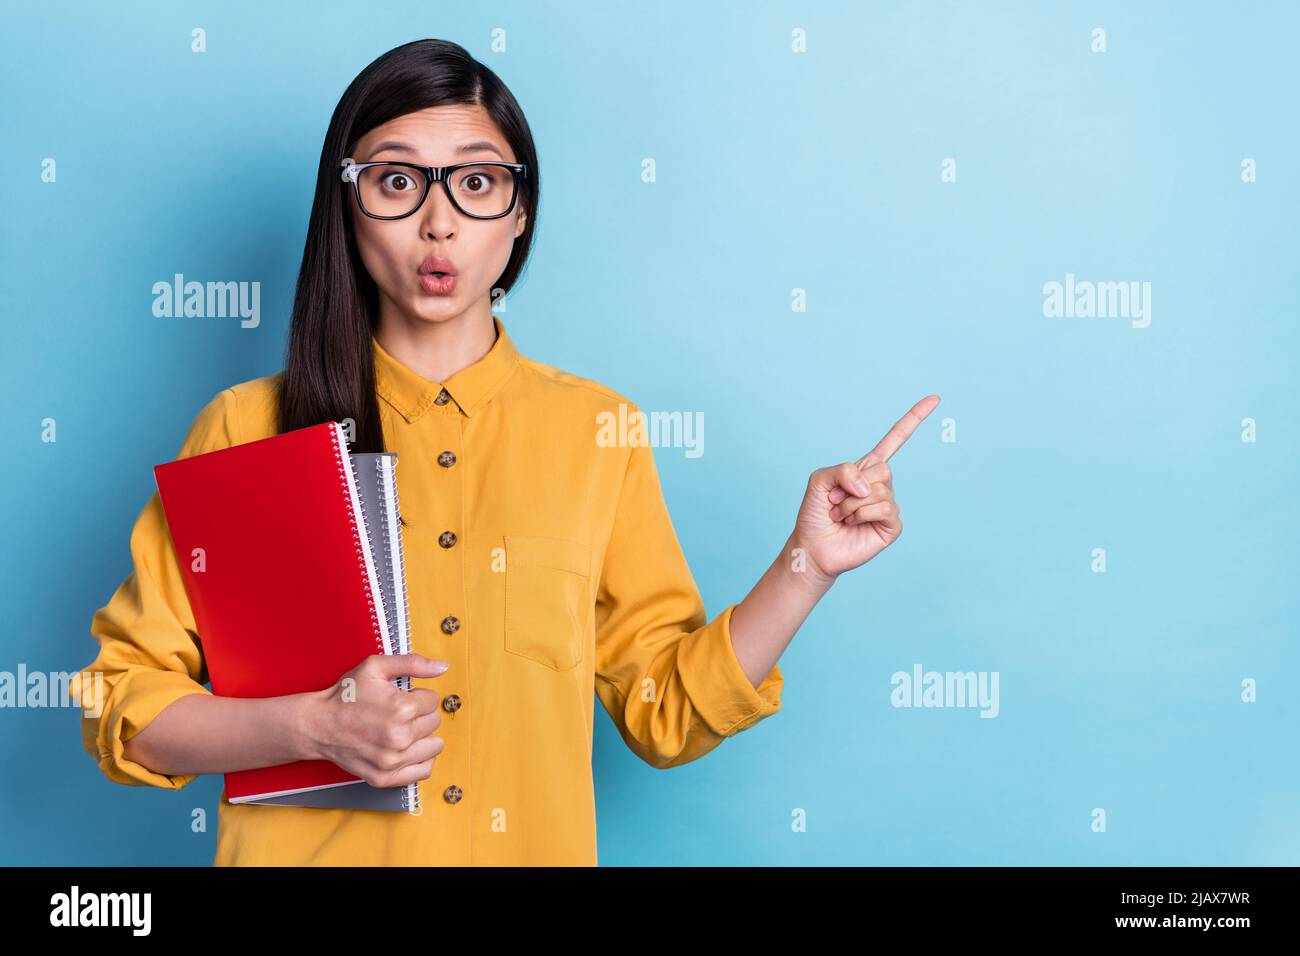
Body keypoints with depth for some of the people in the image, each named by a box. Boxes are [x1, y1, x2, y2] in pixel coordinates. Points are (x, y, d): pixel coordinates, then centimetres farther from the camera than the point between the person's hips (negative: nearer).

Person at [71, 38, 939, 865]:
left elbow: (667, 714, 1)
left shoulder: (601, 431, -2)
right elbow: (119, 711, -5)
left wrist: (807, 565, -10)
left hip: (533, 844, 2)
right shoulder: (246, 428, -7)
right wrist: (313, 728, -19)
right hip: (303, 847, -1)